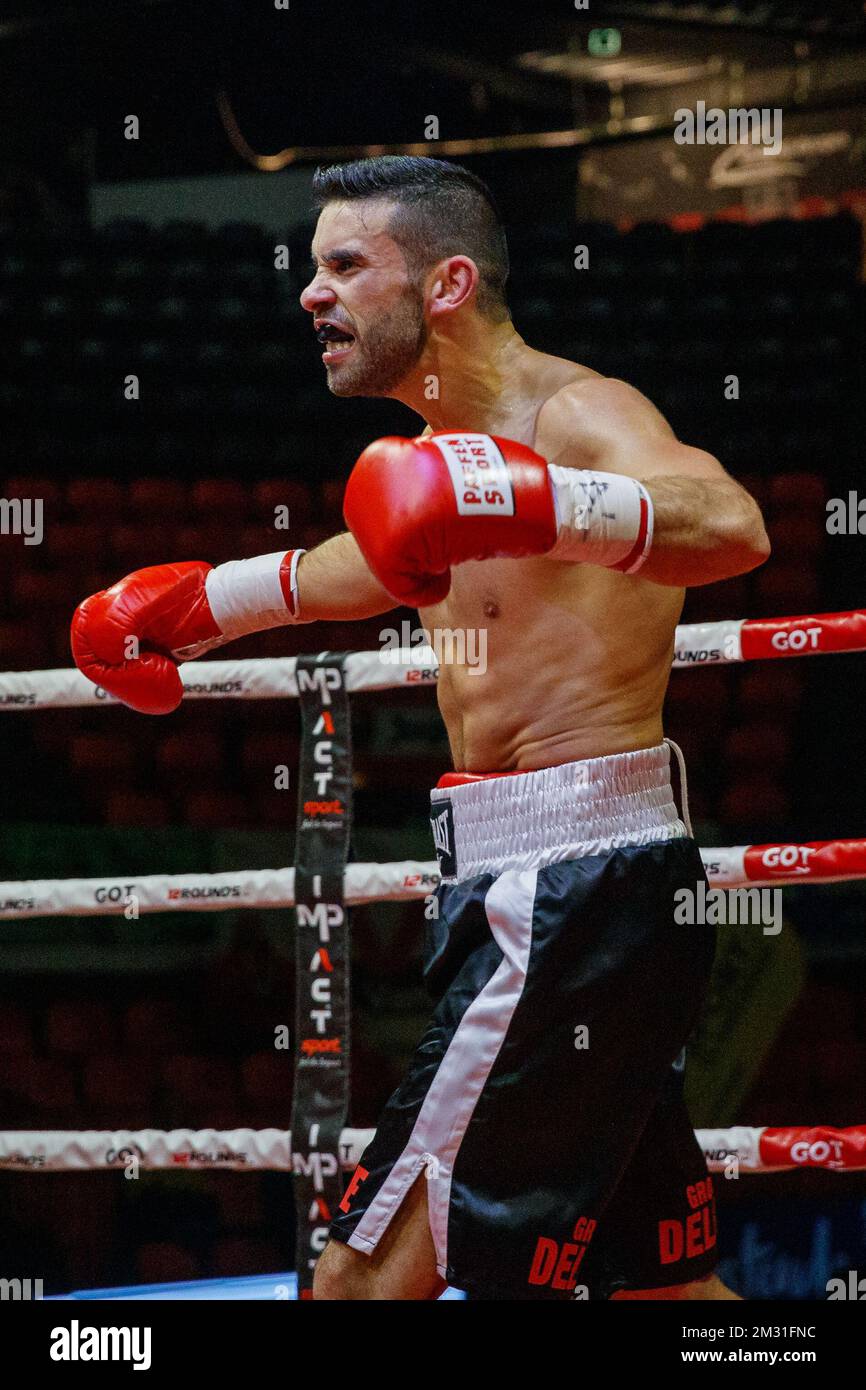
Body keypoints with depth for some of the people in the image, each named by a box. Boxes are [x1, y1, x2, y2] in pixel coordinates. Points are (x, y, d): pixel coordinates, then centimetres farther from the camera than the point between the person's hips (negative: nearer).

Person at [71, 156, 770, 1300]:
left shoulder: (573, 412, -13)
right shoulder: (456, 436, 17)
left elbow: (731, 526, -34)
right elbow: (385, 559, 40)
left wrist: (534, 502, -48)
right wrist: (205, 602, 43)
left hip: (576, 886, -10)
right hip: (526, 884, 10)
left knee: (375, 1269, -12)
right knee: (662, 1280, 14)